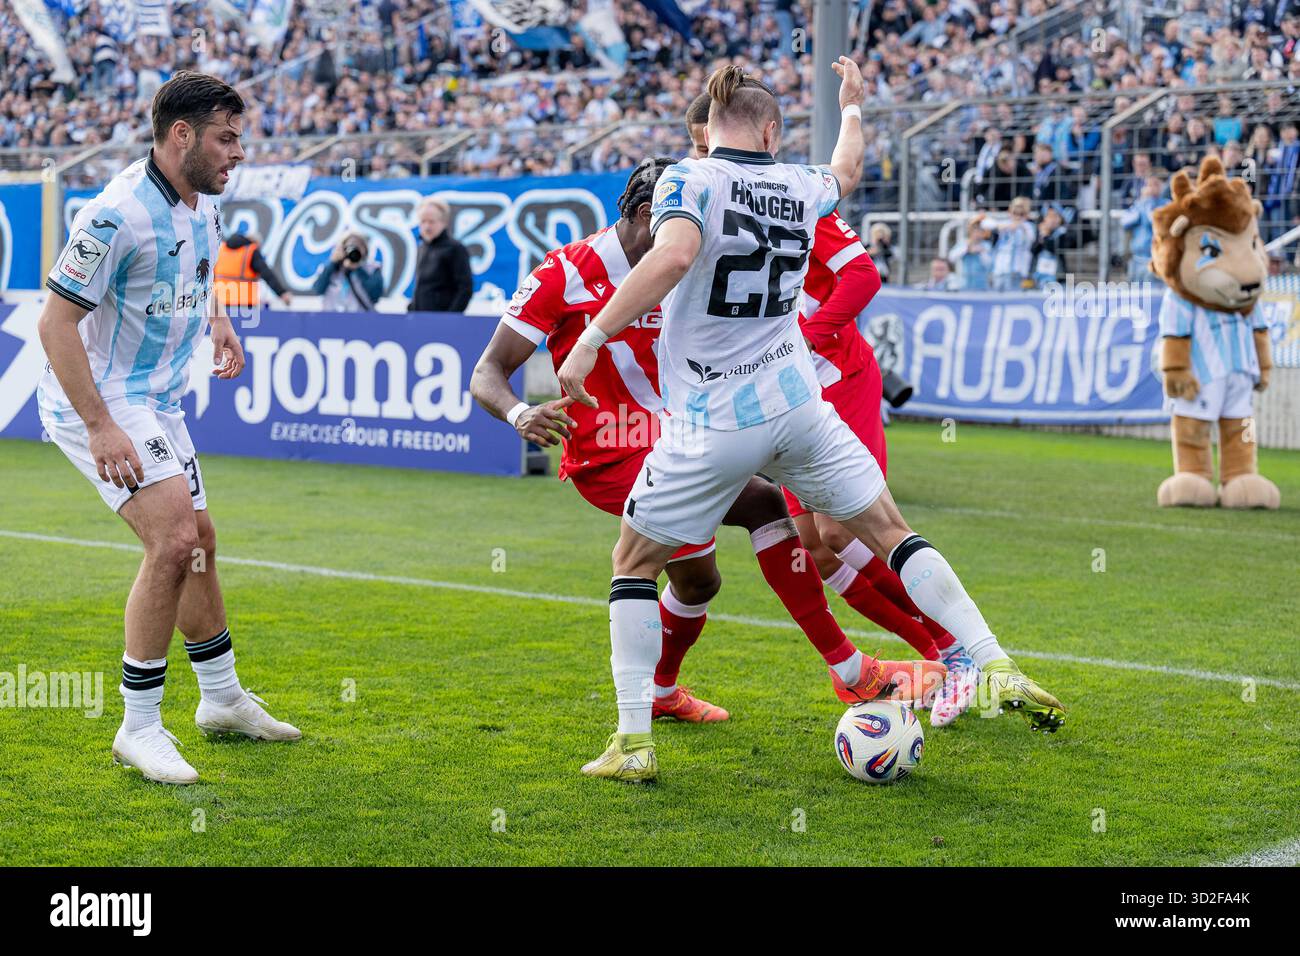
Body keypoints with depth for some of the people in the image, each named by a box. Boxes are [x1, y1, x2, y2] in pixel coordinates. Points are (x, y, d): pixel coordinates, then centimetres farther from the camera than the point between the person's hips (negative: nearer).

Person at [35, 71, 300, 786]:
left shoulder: (203, 201, 2)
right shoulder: (118, 214, -25)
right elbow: (55, 323, -24)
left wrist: (216, 318, 10)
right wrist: (100, 428, -28)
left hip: (158, 400, 9)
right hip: (96, 401, -9)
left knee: (198, 541, 17)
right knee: (173, 539, -21)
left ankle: (222, 699, 35)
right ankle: (139, 728, -11)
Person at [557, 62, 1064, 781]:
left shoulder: (689, 179, -8)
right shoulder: (800, 187, 8)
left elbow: (674, 255, -28)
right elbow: (847, 171, 32)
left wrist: (593, 338, -28)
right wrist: (851, 106, 51)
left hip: (710, 426, -4)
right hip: (797, 409, 4)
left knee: (633, 563, 12)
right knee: (892, 534, 15)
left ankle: (633, 743, 6)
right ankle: (997, 670, 9)